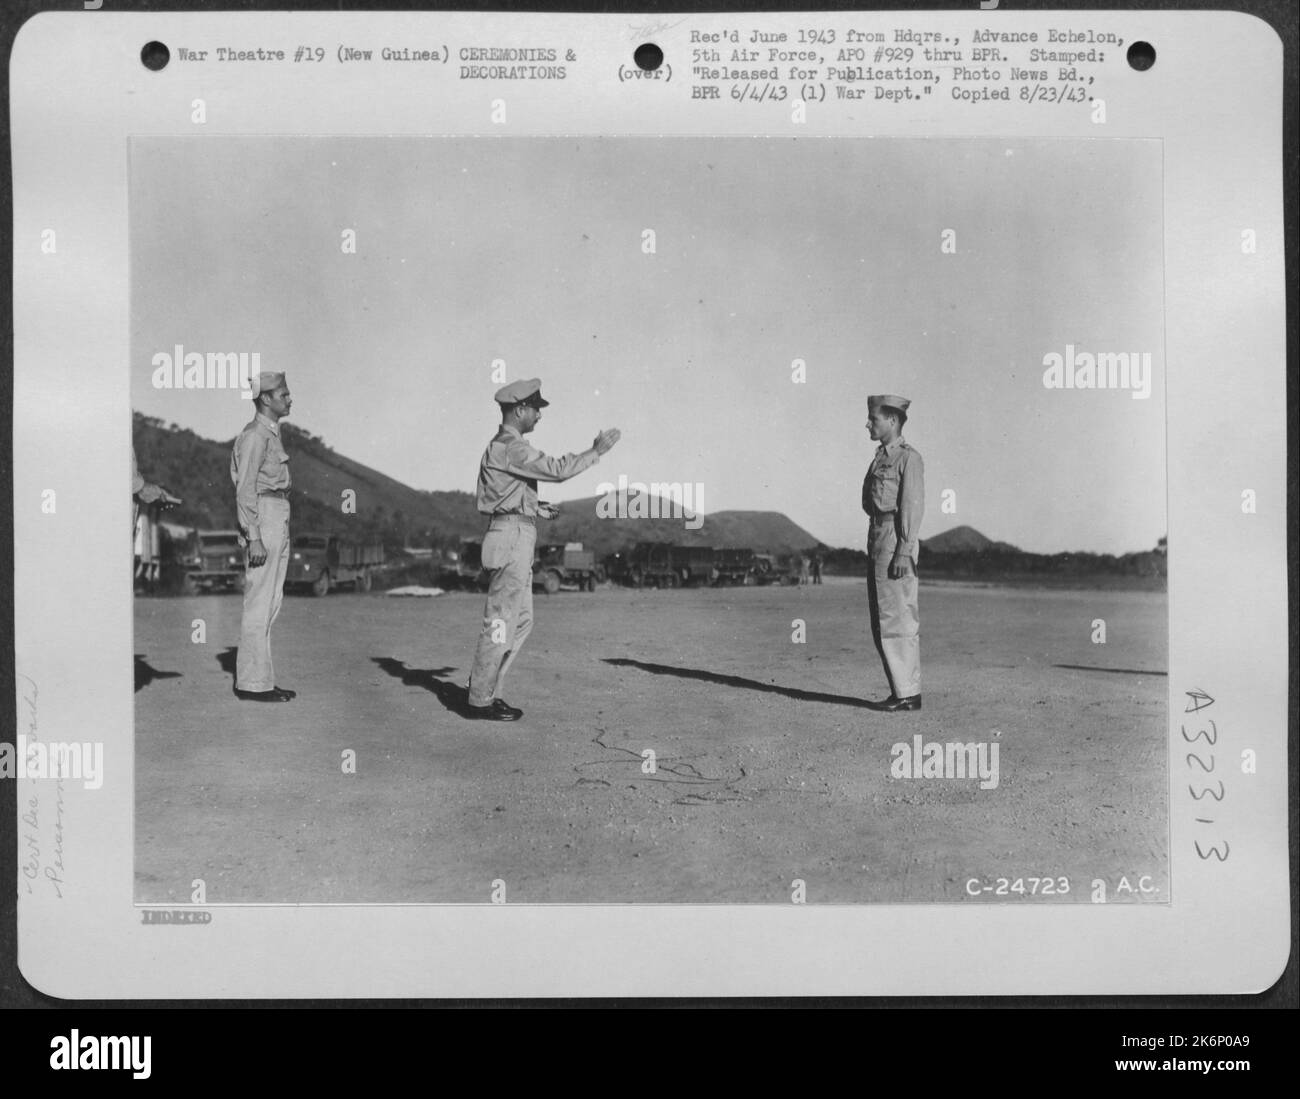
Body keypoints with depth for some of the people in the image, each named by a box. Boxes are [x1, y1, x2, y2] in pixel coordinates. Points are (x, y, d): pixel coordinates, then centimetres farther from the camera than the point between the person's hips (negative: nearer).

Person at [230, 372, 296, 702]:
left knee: (271, 603, 11)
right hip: (263, 517, -10)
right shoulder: (255, 435, -11)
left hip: (280, 519, 10)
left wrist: (280, 532, 17)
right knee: (258, 605, -7)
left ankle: (262, 680, 17)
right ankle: (252, 684, -3)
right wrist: (254, 537, -21)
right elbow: (245, 489, -16)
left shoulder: (272, 433, 18)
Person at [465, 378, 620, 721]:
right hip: (511, 538, -11)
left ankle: (482, 690, 18)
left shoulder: (502, 446, 19)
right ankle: (481, 701, 0)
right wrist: (597, 451, -11)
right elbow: (558, 469, -21)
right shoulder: (510, 448, -14)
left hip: (517, 541, 11)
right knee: (501, 622, -6)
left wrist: (537, 508, 17)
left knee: (521, 621, 14)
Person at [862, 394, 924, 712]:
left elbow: (913, 507, -14)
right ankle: (900, 691, 16)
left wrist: (903, 552, -19)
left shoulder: (909, 458, -8)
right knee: (881, 622, 10)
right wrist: (873, 548, 14)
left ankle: (908, 693, -3)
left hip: (896, 540, -9)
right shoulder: (880, 458, 18)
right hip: (877, 539, 9)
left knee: (898, 619, -7)